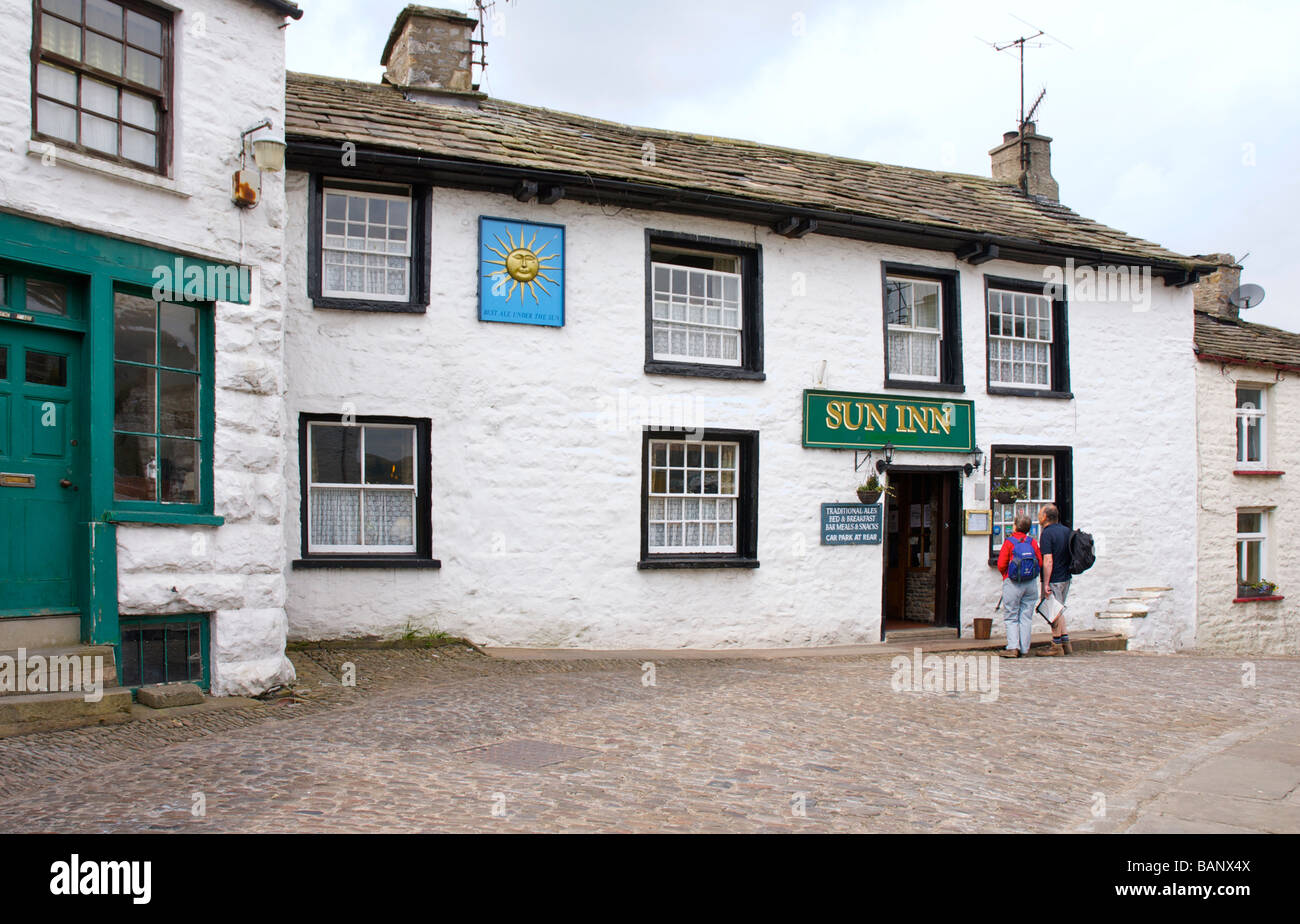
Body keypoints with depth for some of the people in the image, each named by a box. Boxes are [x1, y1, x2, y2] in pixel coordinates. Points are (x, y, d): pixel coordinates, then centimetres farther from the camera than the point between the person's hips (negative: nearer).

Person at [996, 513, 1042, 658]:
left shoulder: (1009, 542, -7)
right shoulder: (1032, 542, 1)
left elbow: (1001, 565, -8)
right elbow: (1040, 563, 1)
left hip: (1012, 583, -3)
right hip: (1031, 583, 3)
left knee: (1011, 617, 4)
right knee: (1026, 617, 8)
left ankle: (1013, 647, -7)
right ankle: (1024, 649, 8)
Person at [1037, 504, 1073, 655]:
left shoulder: (1047, 533, -17)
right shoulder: (1066, 530, 8)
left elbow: (1048, 561, -22)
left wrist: (1046, 584, -20)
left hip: (1053, 579, -8)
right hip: (1066, 577, 8)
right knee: (1059, 611, 18)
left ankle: (1057, 646, 7)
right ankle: (1066, 643, 18)